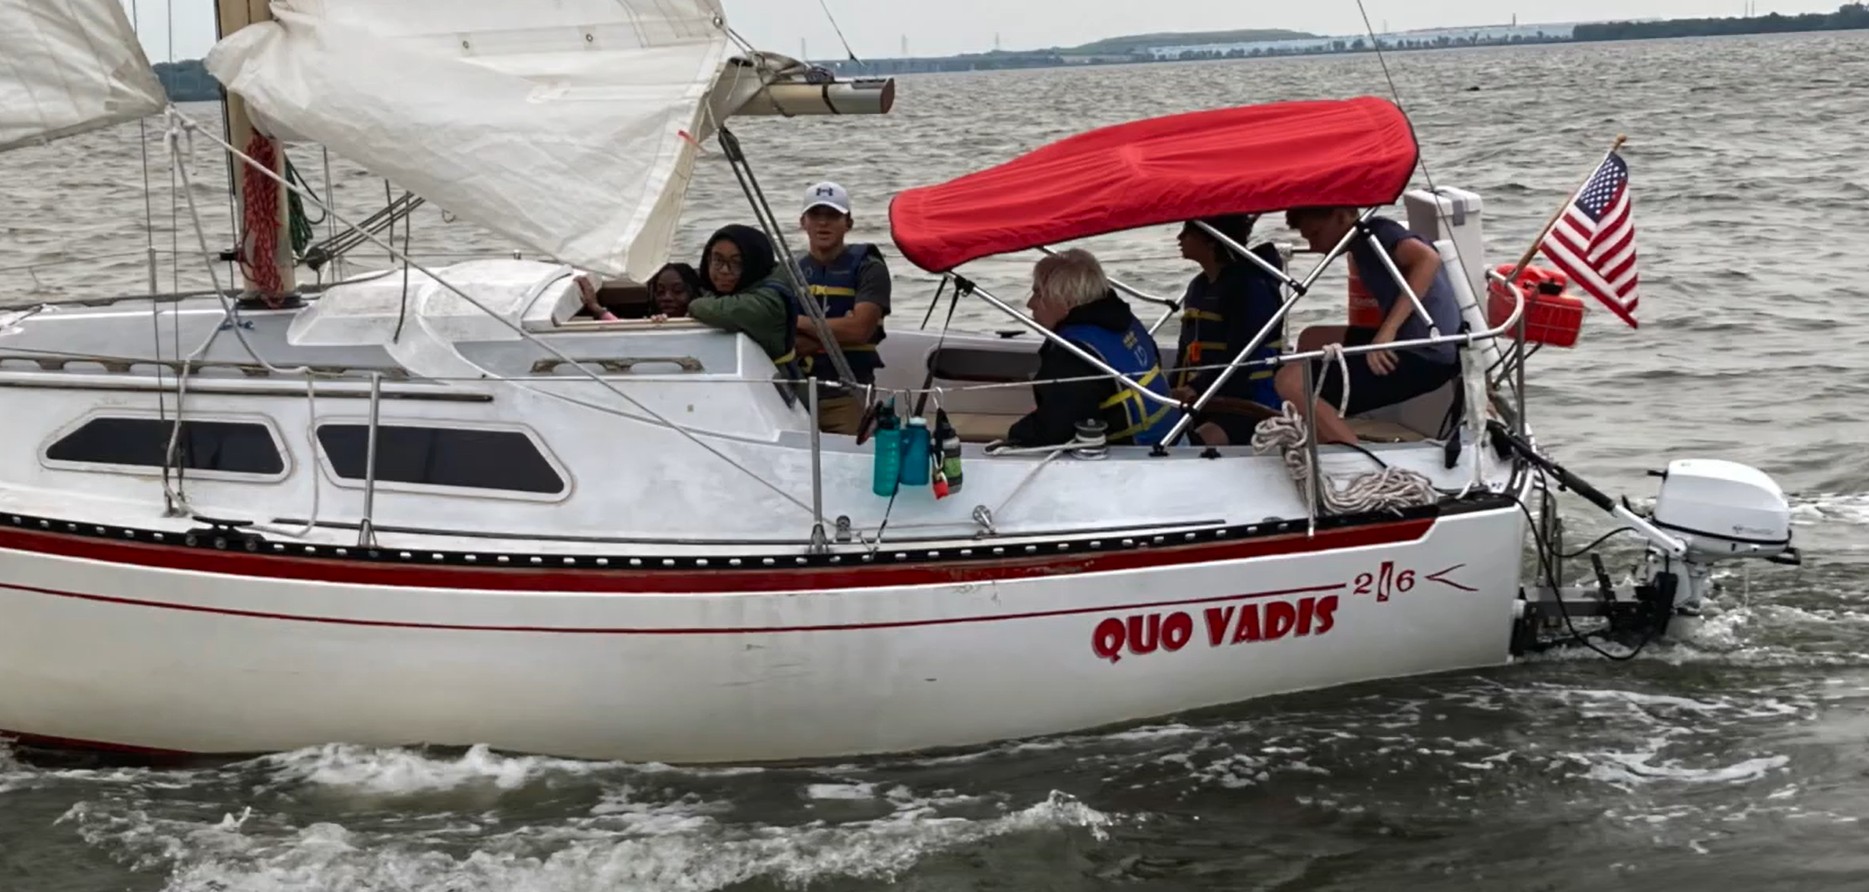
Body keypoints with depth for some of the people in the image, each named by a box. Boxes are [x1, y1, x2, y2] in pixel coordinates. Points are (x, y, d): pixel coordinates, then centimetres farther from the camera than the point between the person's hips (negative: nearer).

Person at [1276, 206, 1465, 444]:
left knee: (1291, 381, -13)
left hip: (1424, 356, -10)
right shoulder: (1364, 244, 21)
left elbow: (1428, 258, -24)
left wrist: (1387, 330, -27)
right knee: (1311, 341, 23)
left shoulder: (1374, 232, -7)